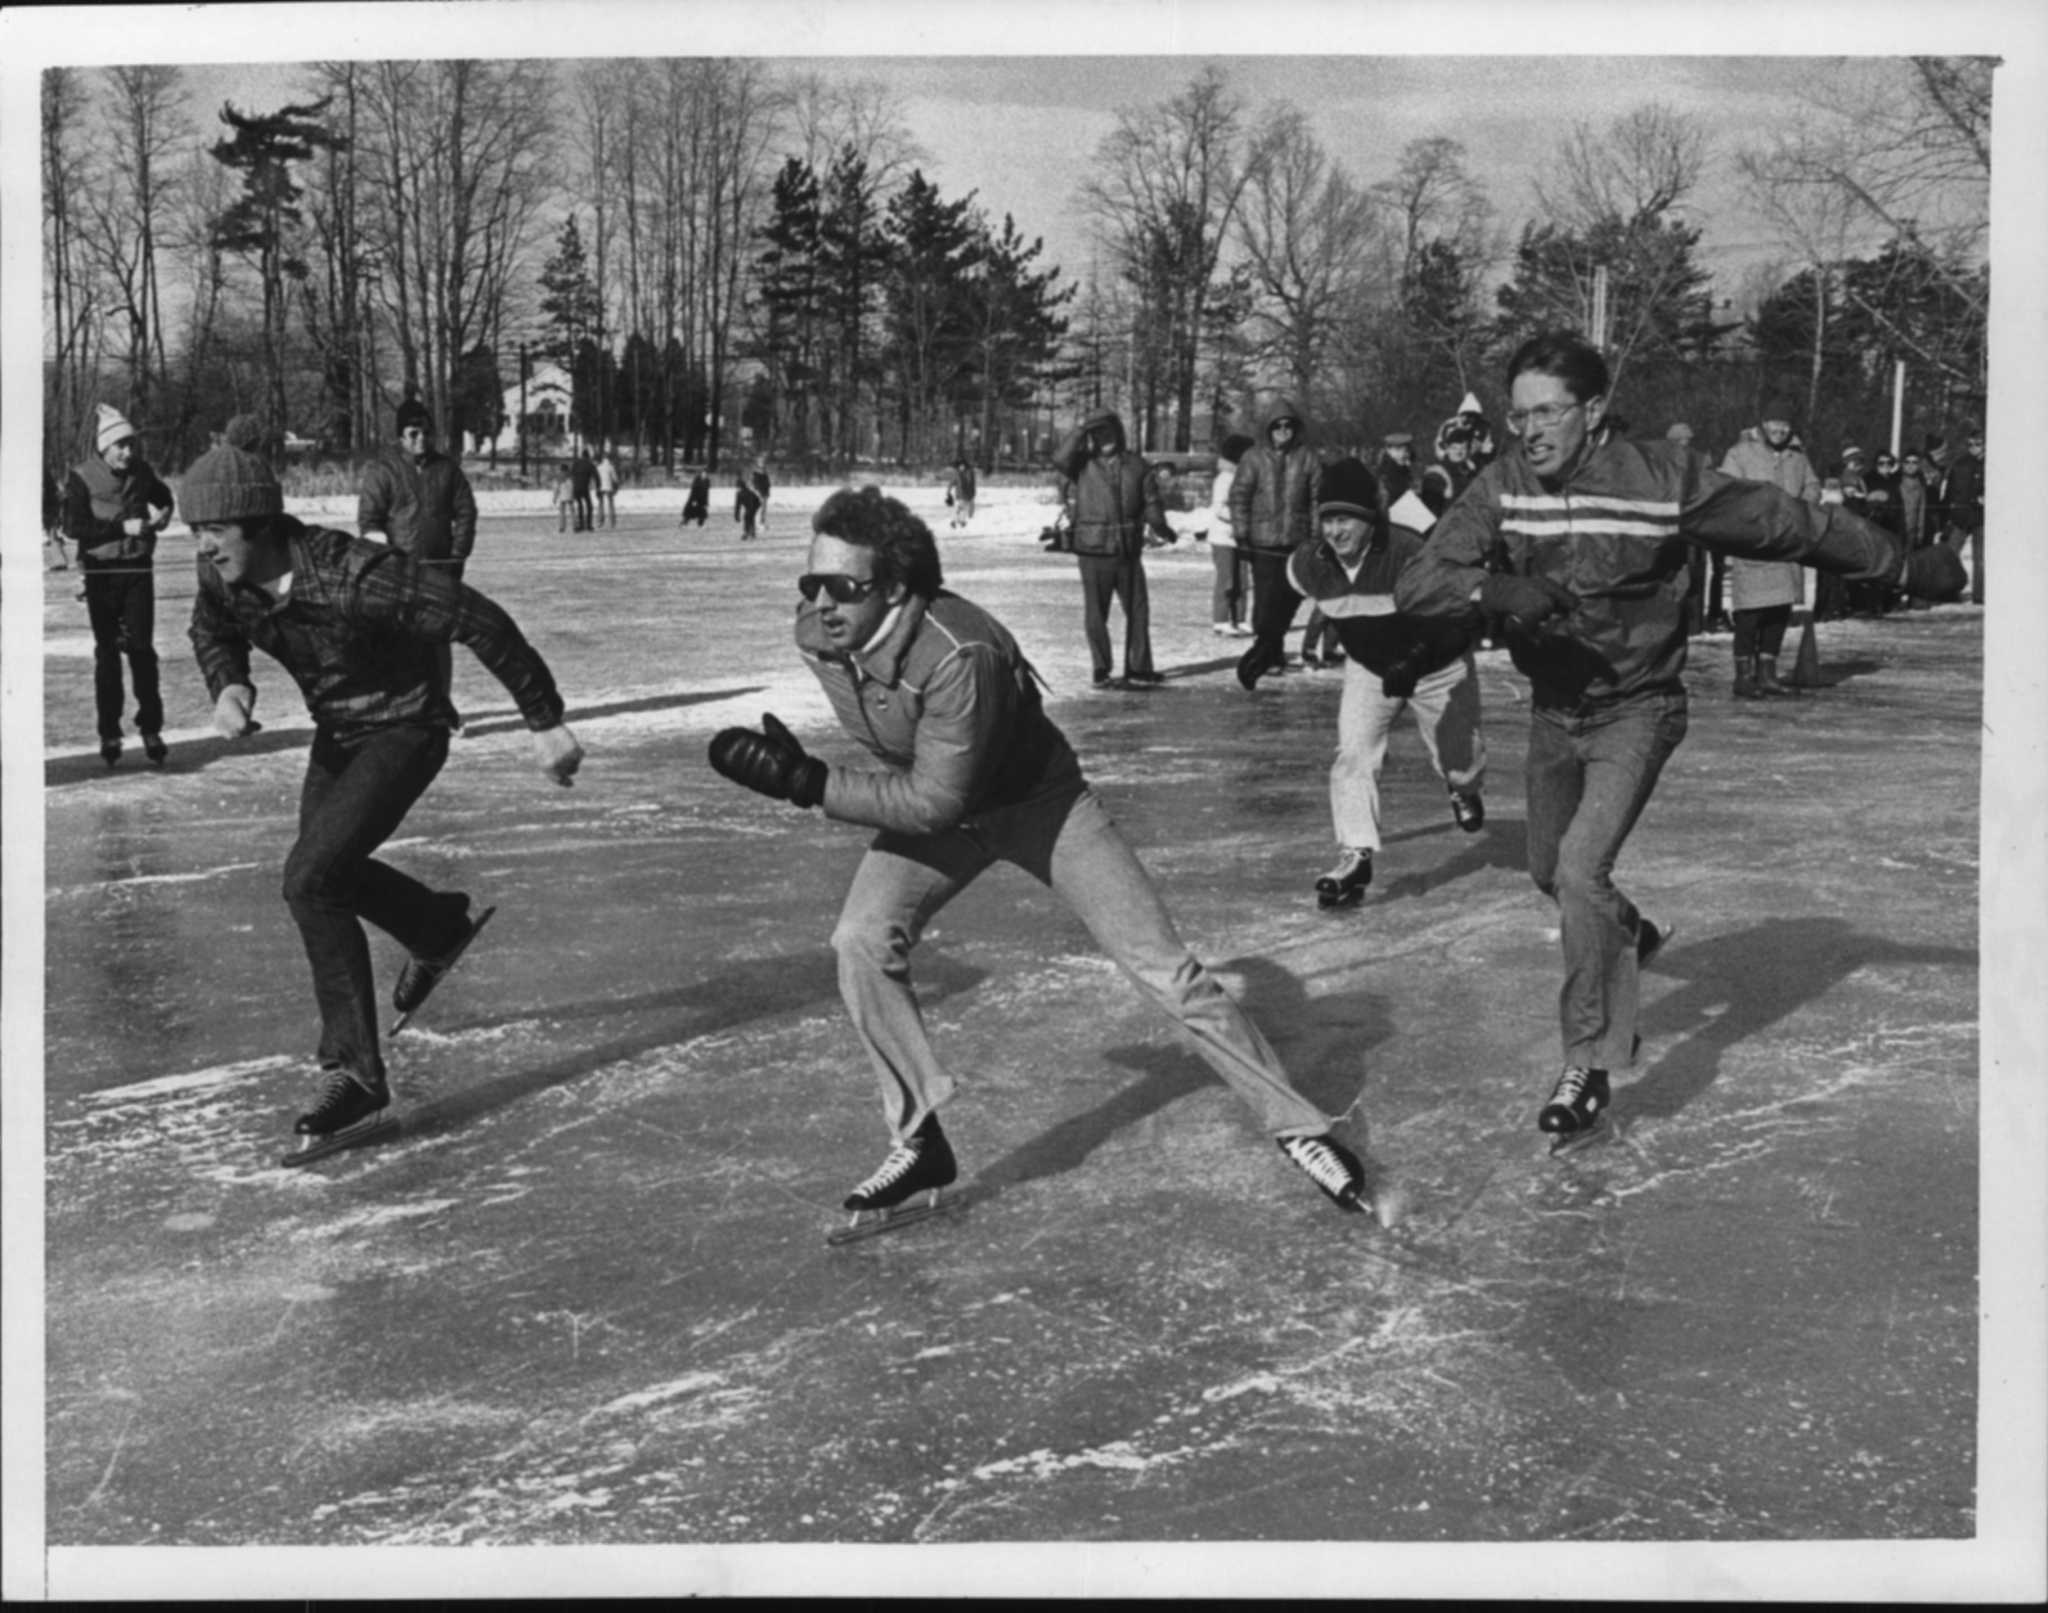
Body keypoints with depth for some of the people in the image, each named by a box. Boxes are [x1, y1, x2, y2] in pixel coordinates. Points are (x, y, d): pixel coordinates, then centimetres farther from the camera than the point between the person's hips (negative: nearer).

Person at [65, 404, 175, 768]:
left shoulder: (141, 472, 2)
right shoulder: (81, 477, -8)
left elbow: (163, 498, 22)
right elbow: (74, 526, -17)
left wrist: (162, 513, 0)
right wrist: (123, 527, -22)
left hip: (138, 569, 2)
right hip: (101, 571, -2)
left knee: (141, 648, -3)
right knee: (107, 652, 4)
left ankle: (151, 728, 4)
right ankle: (109, 734, 11)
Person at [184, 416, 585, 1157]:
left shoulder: (356, 575, -34)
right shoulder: (222, 579, -14)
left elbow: (480, 622, -29)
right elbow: (213, 632, 10)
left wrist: (546, 722, -24)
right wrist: (229, 685, -13)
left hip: (404, 729, -8)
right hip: (338, 732, 8)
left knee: (311, 879, -21)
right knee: (324, 868, 22)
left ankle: (354, 1077, -12)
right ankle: (440, 927, 51)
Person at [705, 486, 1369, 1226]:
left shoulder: (957, 653, -39)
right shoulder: (815, 639, -18)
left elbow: (937, 800, -35)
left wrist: (809, 784, -39)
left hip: (1038, 800, -5)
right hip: (930, 804, 5)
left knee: (1164, 967, -4)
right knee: (862, 942, -19)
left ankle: (1296, 1127, 11)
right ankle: (918, 1144, -3)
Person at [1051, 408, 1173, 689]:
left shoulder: (1135, 464, 9)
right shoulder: (1082, 463, 1)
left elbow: (1151, 500, 9)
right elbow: (1060, 460, -19)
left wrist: (1159, 526, -5)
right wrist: (1081, 431, -18)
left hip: (1129, 550, 3)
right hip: (1093, 551, -3)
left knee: (1137, 611, 6)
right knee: (1096, 613, 3)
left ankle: (1137, 669, 16)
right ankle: (1101, 671, 11)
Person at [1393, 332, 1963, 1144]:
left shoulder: (1663, 480, -20)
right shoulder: (1502, 488, -13)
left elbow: (1791, 523, -10)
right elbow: (1416, 585, -19)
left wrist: (1909, 565, -1)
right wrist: (1498, 590, -39)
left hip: (1636, 710, -4)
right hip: (1552, 710, 5)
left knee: (1581, 867, -21)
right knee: (1549, 871, 20)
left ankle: (1590, 1064, -8)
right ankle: (1627, 933, 55)